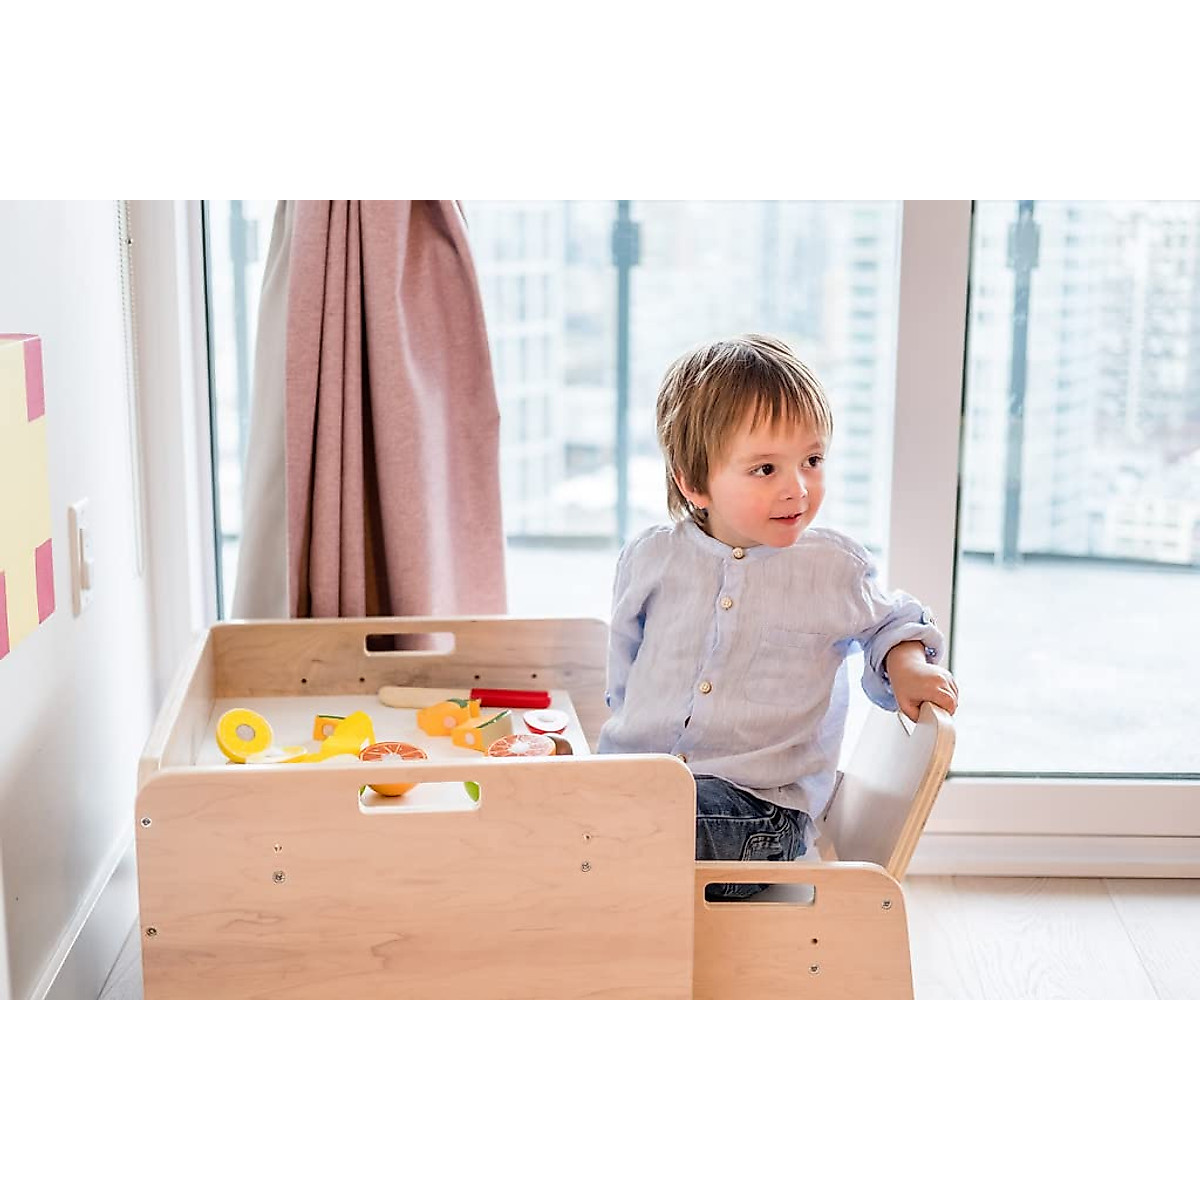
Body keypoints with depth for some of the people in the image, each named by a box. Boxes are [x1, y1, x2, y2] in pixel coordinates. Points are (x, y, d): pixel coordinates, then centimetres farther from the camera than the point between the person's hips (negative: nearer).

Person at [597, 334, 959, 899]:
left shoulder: (836, 568, 2)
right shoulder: (650, 559, 6)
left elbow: (889, 619, 23)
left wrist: (907, 664, 3)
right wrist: (629, 736, 12)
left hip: (755, 800, -3)